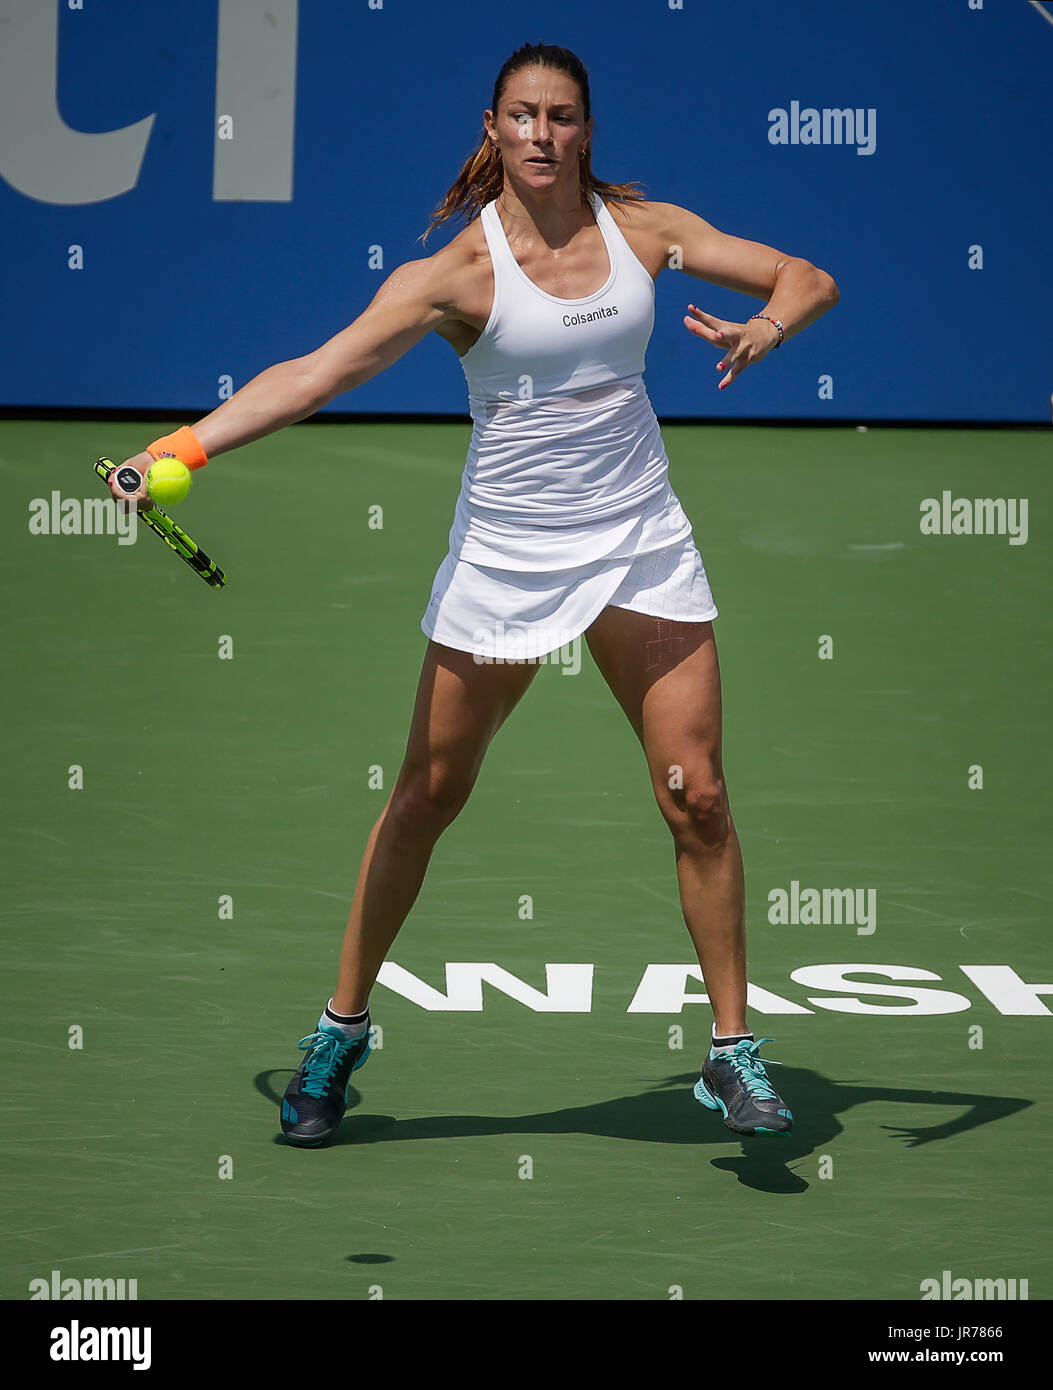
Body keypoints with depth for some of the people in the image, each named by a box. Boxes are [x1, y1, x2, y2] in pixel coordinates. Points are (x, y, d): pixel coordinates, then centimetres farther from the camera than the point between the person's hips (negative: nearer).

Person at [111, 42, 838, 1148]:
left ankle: (732, 1052, 10)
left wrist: (765, 328, -19)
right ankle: (341, 1030, 20)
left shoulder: (643, 227, 0)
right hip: (504, 552, -2)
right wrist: (181, 446, -35)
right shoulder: (461, 268, -12)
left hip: (640, 542, 2)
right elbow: (319, 370, -22)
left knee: (697, 796, -2)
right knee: (425, 797, 4)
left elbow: (808, 280, 5)